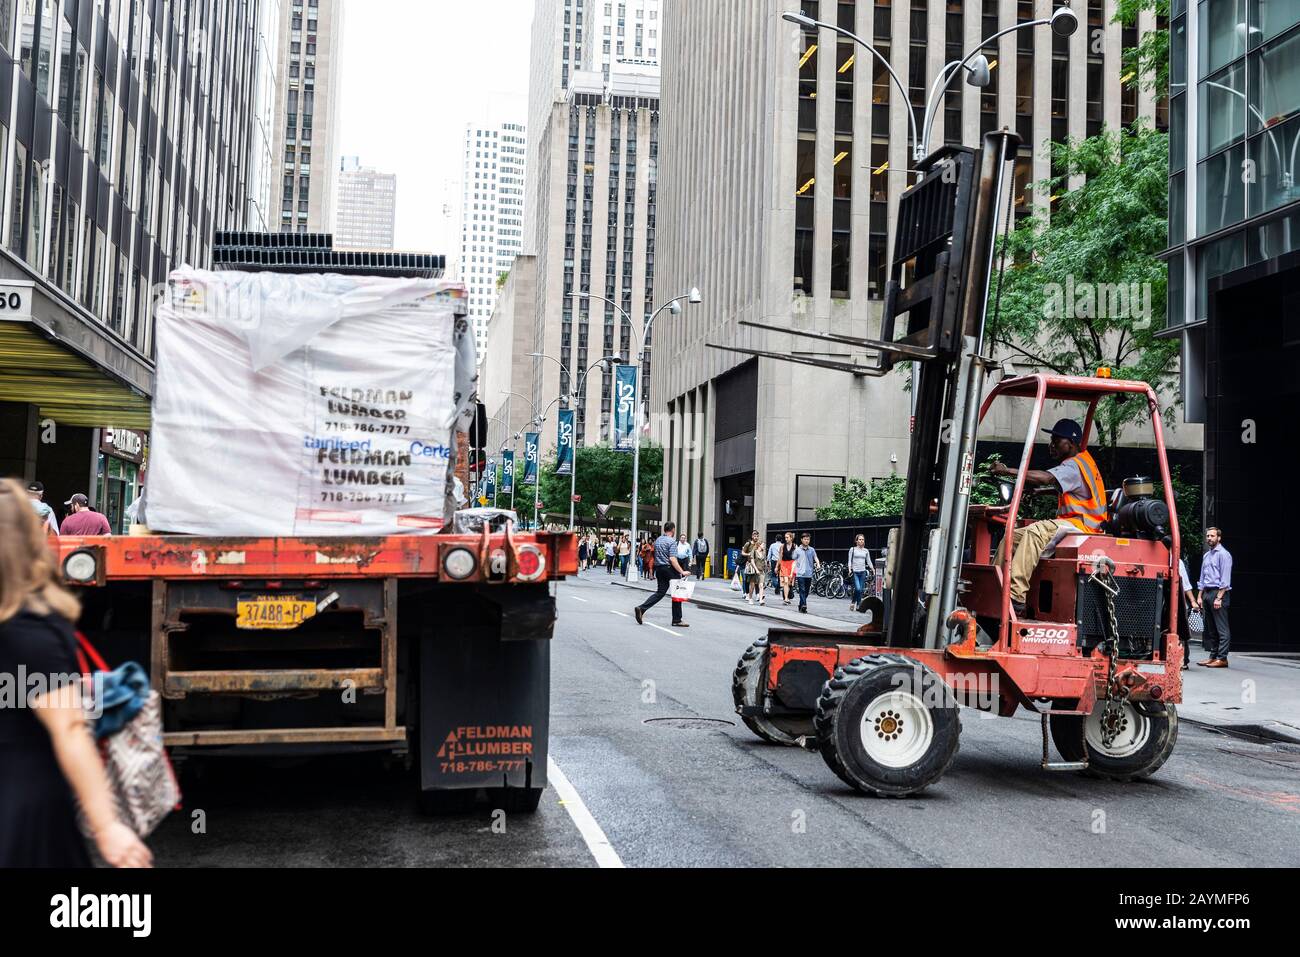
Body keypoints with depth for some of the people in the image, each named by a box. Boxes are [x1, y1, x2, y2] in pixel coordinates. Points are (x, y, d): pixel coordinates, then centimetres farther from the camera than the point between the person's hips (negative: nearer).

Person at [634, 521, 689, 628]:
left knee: (660, 592, 9)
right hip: (669, 568, -7)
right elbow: (672, 559, -21)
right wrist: (682, 572, -23)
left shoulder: (657, 540, 12)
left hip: (659, 568, 7)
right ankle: (677, 620, 7)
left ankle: (641, 608, -7)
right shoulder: (671, 541, -13)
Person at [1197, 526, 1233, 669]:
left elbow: (1225, 579, -12)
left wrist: (1219, 598, -17)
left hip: (1218, 592, -8)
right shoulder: (1206, 555, 19)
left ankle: (1222, 658, -7)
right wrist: (1200, 597, 17)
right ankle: (1213, 656, 13)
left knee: (1221, 628, -7)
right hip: (1207, 593, 8)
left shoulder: (1224, 554, -5)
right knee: (1210, 628, 9)